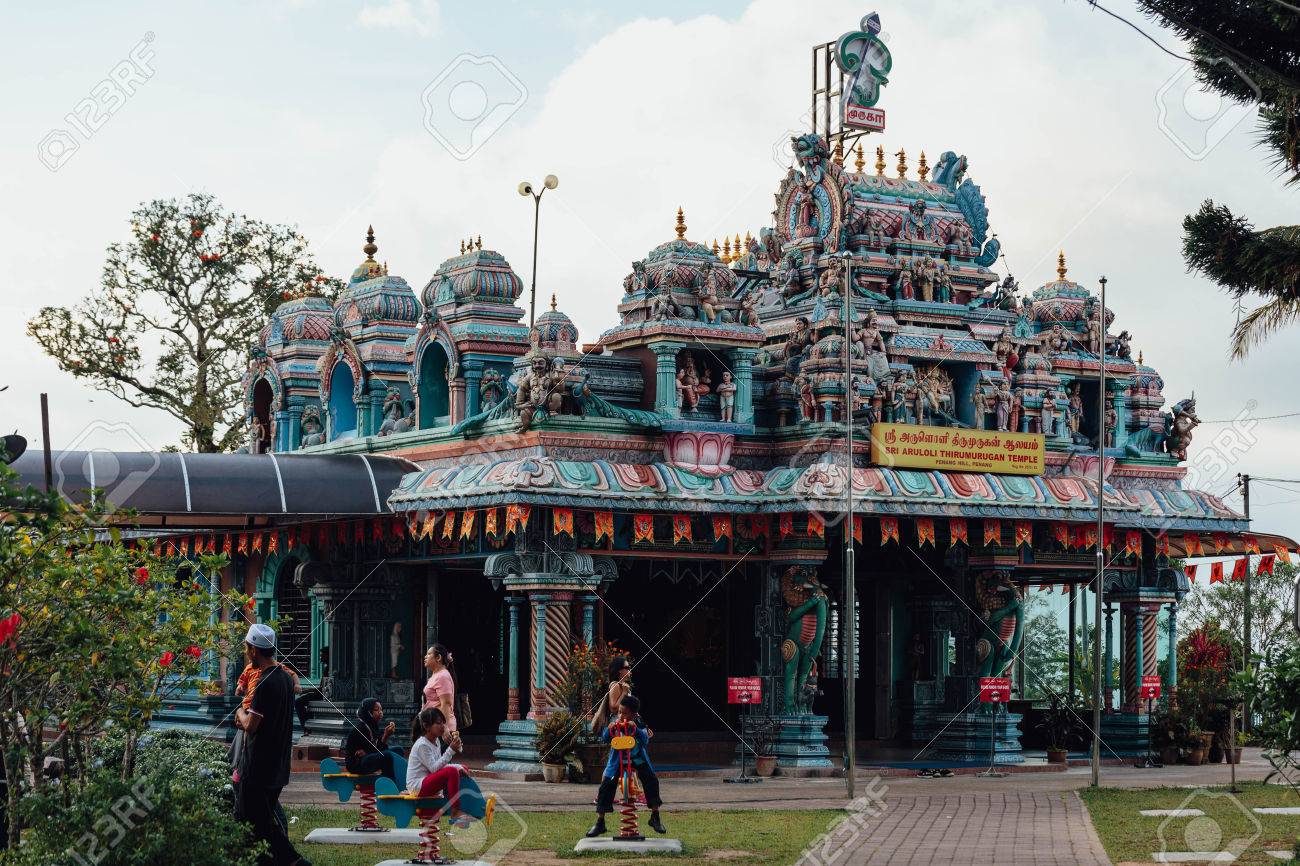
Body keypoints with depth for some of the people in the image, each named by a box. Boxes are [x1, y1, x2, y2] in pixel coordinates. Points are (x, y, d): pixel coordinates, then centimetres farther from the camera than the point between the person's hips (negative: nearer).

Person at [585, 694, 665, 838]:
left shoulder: (639, 725, -13)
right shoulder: (615, 723, -11)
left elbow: (645, 741, -29)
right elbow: (604, 738, -20)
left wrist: (635, 729, -45)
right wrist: (609, 729, -41)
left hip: (638, 760, 0)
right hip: (618, 760, 0)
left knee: (651, 780, -15)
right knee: (607, 785, -13)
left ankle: (655, 817, 4)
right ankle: (599, 822, -2)